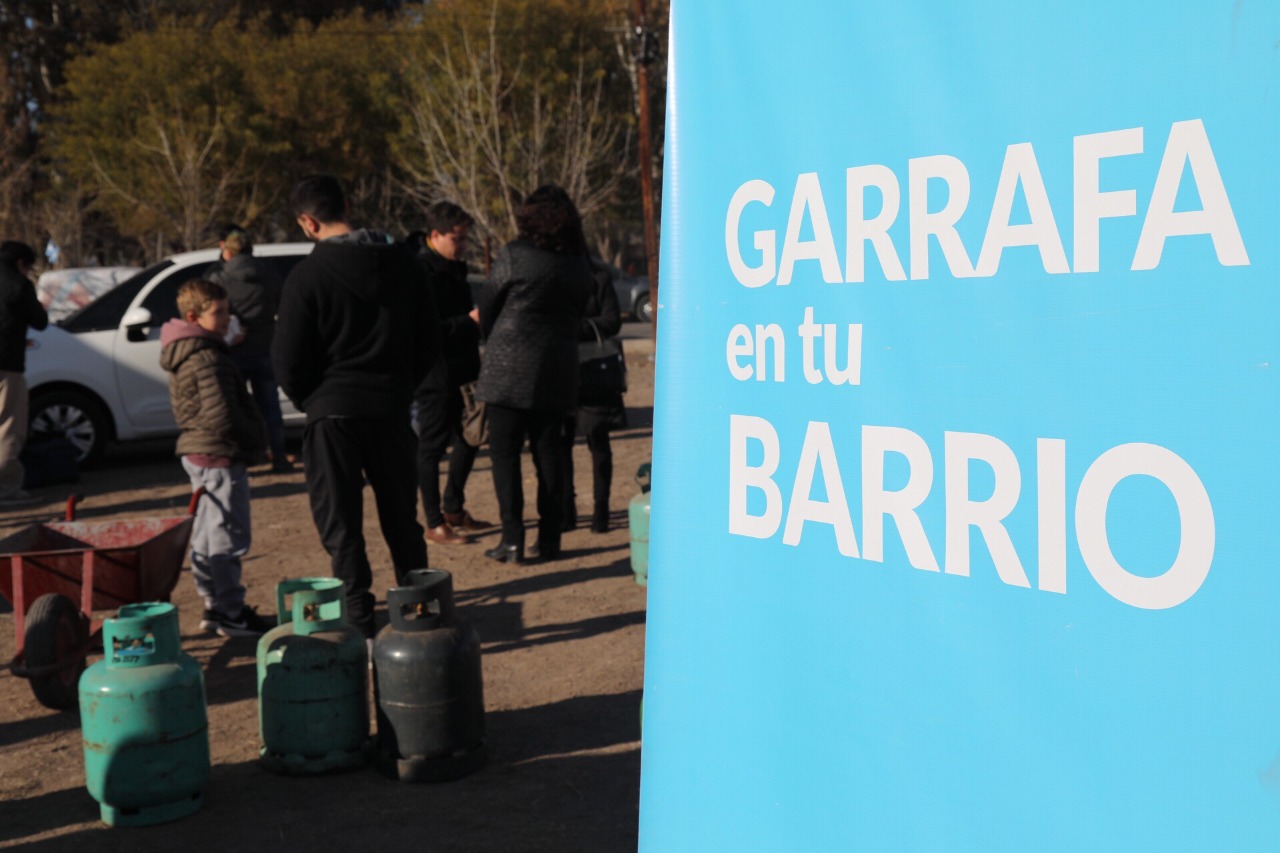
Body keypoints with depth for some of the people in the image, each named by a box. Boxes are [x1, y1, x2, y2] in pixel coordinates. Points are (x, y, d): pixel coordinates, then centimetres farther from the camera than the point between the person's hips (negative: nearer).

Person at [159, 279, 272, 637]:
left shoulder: (182, 354, 13)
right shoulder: (208, 358, -19)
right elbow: (221, 415, -26)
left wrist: (252, 437, 15)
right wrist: (254, 439, -11)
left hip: (198, 452, 11)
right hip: (220, 456, -11)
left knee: (206, 536, 17)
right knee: (228, 536, -3)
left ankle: (215, 603, 28)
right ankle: (229, 612, 3)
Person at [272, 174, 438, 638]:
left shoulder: (308, 275, -12)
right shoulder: (404, 261, 4)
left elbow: (288, 362, -9)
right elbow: (429, 340, 11)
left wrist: (309, 401, 9)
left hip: (334, 412, -5)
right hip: (393, 408, 5)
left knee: (341, 527, 3)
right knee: (402, 520, 17)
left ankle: (359, 623, 3)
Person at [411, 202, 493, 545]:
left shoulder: (453, 270, 14)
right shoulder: (422, 273, -16)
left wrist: (478, 318, 9)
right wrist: (470, 320, -25)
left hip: (460, 372, 10)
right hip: (435, 375, -10)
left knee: (468, 439, 17)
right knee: (432, 446, 0)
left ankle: (453, 509, 31)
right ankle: (435, 523, 7)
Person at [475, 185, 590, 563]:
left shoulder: (514, 255, -8)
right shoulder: (579, 263, 7)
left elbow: (488, 305, 1)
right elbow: (577, 312, 11)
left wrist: (492, 342, 19)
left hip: (510, 366, -5)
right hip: (557, 370, 5)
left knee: (504, 451, 1)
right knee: (548, 450, 10)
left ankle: (512, 539, -3)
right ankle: (549, 538, 11)